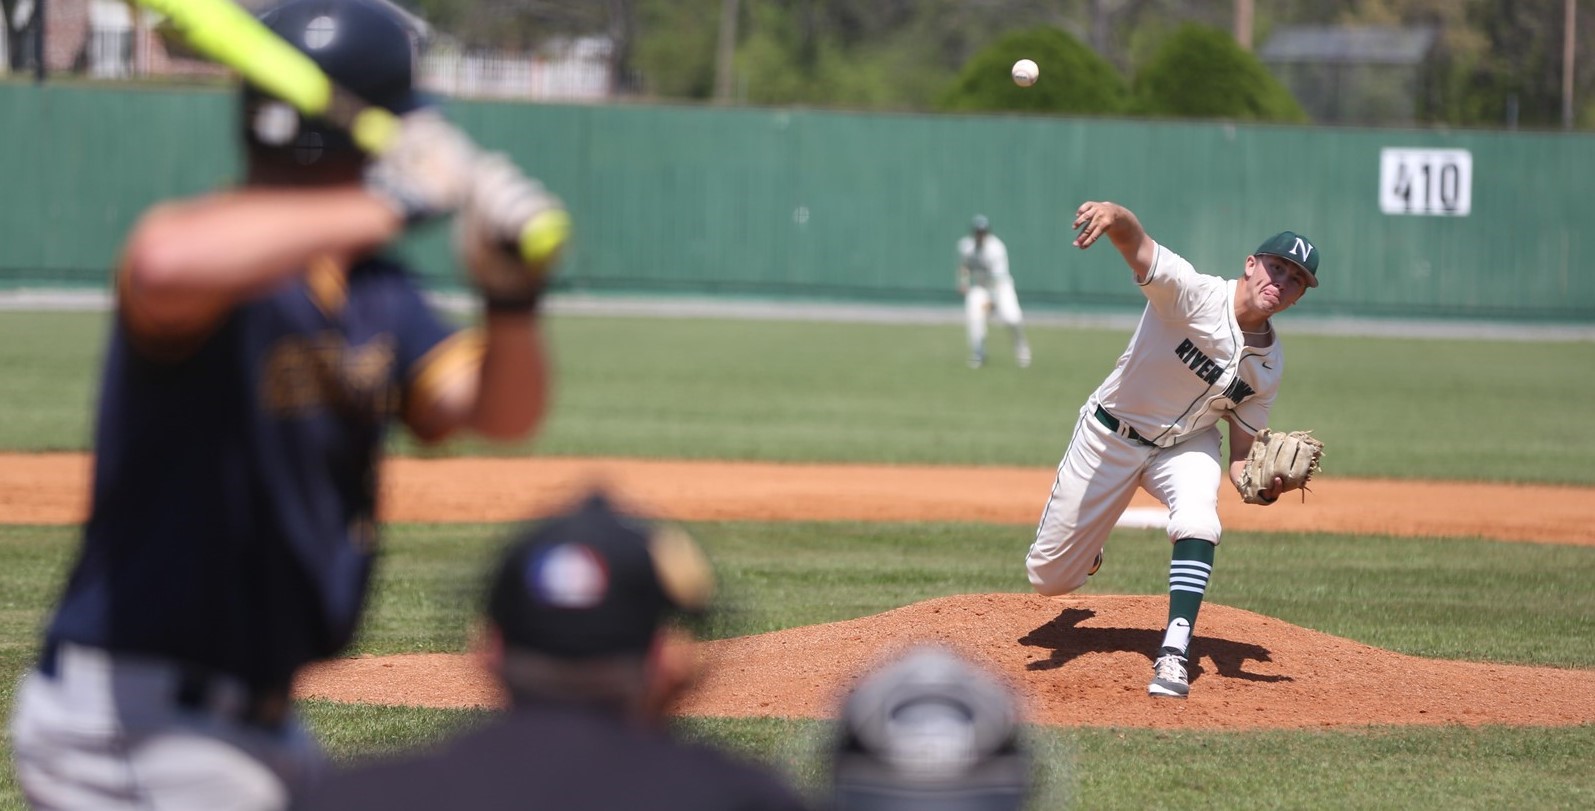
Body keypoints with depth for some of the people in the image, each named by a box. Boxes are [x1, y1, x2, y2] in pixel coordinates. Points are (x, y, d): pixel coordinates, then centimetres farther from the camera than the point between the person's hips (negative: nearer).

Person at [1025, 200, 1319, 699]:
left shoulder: (1268, 366, -10)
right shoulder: (1192, 294, -26)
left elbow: (1241, 453, -4)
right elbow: (1137, 245, -45)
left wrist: (1259, 484, -28)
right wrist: (1116, 217, -70)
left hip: (1186, 445, 3)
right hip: (1111, 434, -3)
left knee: (1198, 519, -33)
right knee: (1049, 578, 5)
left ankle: (1173, 655, -31)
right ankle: (1084, 547, 45)